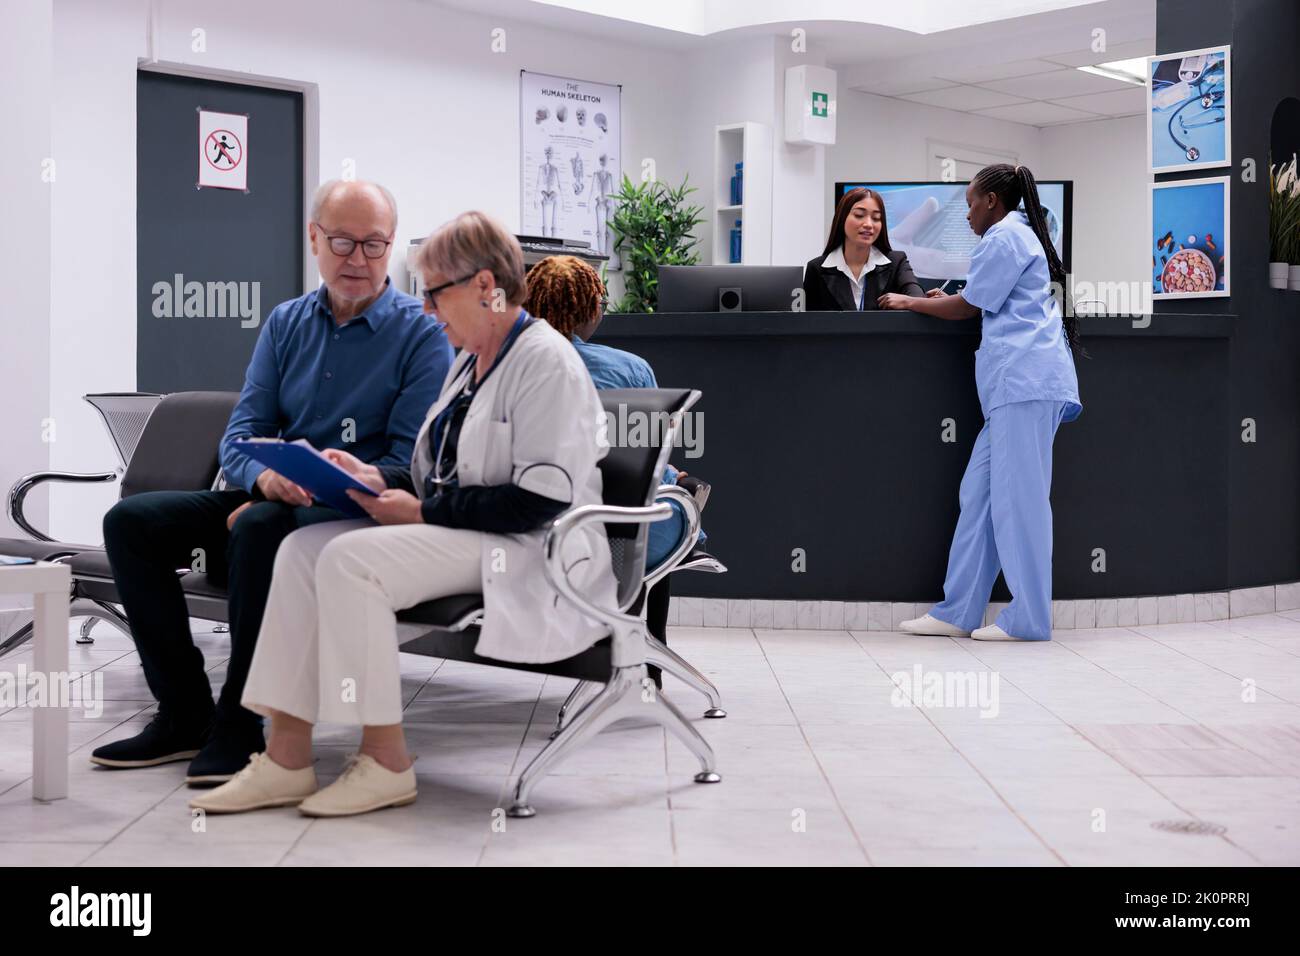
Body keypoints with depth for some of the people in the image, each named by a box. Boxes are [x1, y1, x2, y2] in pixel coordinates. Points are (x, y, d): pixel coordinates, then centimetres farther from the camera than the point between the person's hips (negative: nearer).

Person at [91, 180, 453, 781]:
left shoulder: (421, 333, -4)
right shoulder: (286, 324, 13)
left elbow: (410, 462, -11)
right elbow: (241, 435, 8)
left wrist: (315, 491, -22)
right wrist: (266, 477, -17)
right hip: (274, 499, 6)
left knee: (261, 527, -36)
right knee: (131, 522, -9)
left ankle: (240, 727, -24)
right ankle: (184, 714, -7)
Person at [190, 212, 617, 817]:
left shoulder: (546, 361, -12)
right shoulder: (469, 362, 18)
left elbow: (543, 498, -21)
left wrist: (424, 511, -17)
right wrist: (378, 478, 4)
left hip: (527, 553, -9)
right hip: (459, 536, 9)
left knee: (350, 559, -27)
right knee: (302, 548, -9)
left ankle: (386, 764, -17)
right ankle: (287, 756, -12)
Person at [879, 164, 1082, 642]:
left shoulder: (1004, 236, -4)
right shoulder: (1027, 235, 27)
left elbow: (968, 307, -2)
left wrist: (910, 302, 11)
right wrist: (947, 298, 25)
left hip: (1025, 380, -10)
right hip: (1019, 382, 10)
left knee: (1018, 496, -8)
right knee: (980, 491, 6)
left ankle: (1029, 619, -4)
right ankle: (956, 612, 6)